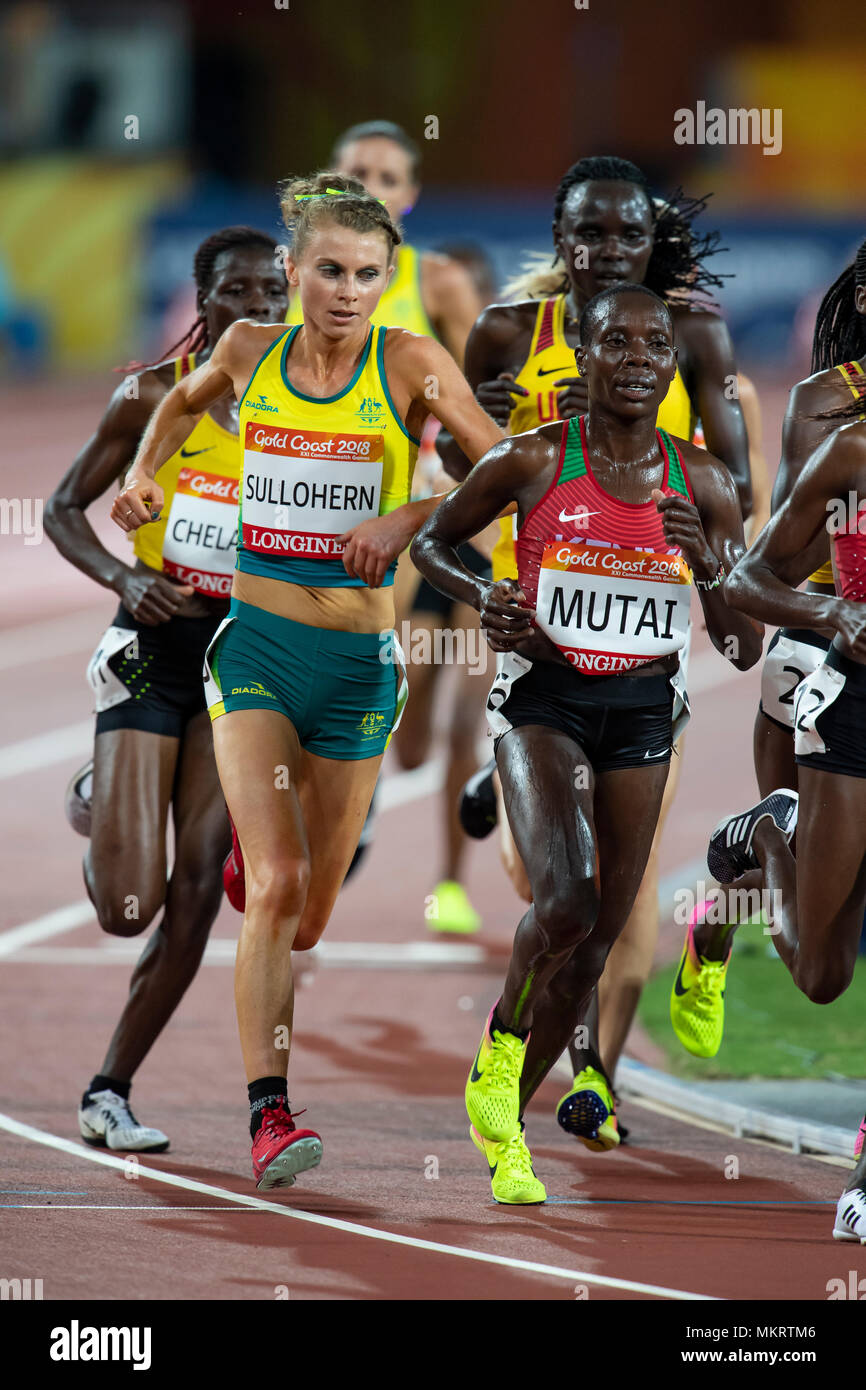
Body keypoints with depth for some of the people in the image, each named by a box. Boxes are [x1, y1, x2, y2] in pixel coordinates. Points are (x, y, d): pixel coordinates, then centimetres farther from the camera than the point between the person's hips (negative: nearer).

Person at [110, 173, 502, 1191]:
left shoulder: (410, 365, -4)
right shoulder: (251, 350, 3)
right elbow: (186, 399, 27)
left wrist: (413, 516, -22)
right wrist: (144, 474, 13)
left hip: (359, 658, 0)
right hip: (254, 646, 0)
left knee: (315, 907, 11)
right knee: (278, 884, -18)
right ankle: (267, 1115, -20)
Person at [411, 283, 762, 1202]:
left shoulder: (702, 484, 0)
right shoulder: (531, 463, -7)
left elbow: (743, 650, 2)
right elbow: (431, 542, 10)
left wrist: (713, 570, -17)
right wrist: (481, 599, -9)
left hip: (643, 711, 4)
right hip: (543, 698, -3)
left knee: (597, 939, 6)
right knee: (566, 903, -26)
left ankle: (505, 1127, 24)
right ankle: (501, 1039, 4)